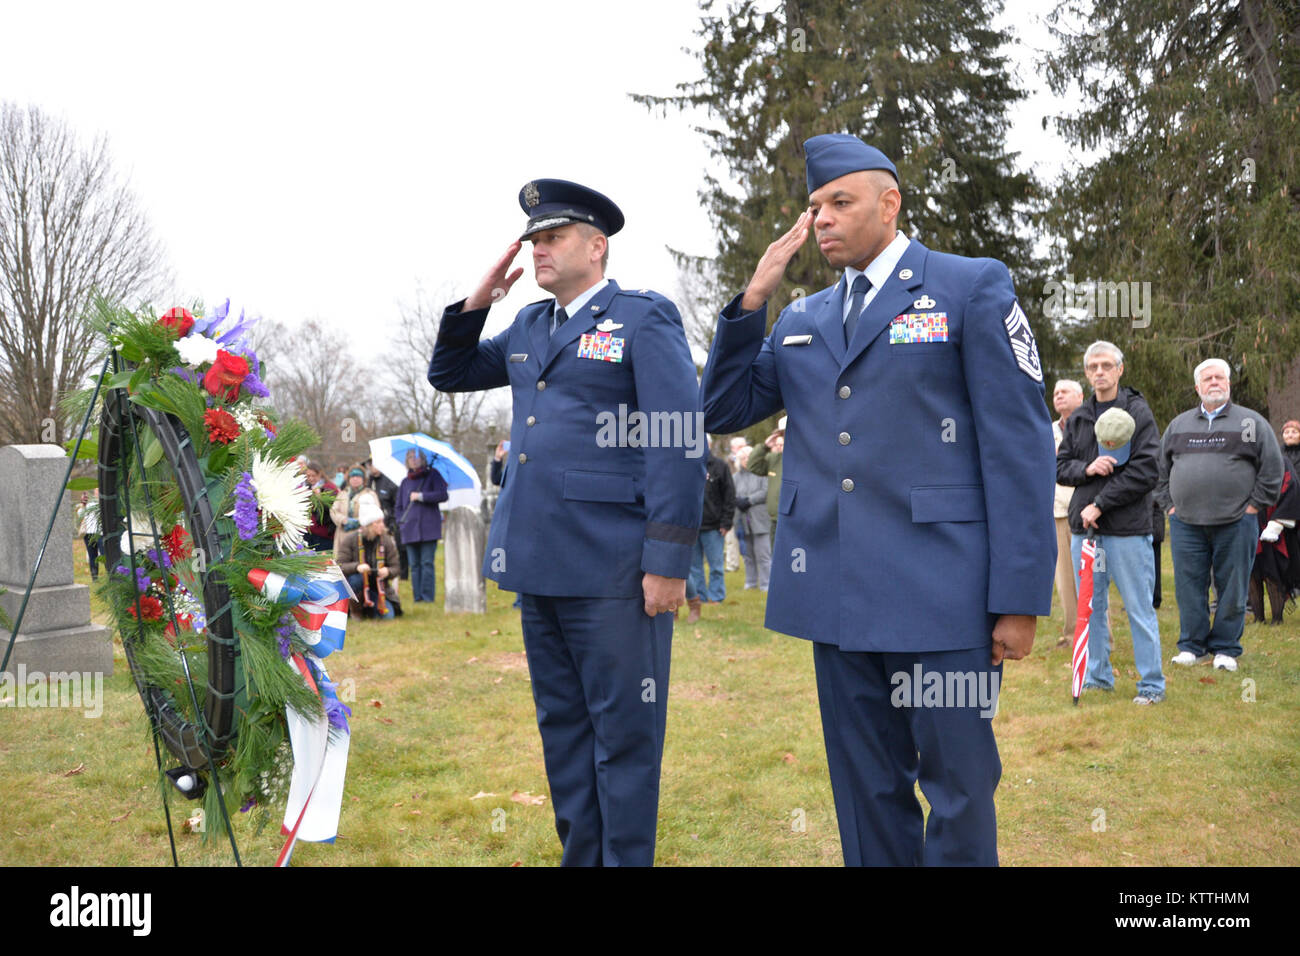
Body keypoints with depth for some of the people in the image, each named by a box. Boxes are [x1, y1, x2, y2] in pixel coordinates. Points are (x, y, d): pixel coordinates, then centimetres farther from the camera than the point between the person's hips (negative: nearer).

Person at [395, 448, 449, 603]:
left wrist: (421, 496, -8)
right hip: (410, 529, 4)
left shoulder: (432, 474, 6)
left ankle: (428, 596, -7)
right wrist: (401, 522, 5)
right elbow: (399, 506, 21)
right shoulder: (405, 482, 17)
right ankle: (417, 597, 6)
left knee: (427, 563, -8)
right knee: (414, 564, 3)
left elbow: (443, 495, -5)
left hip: (429, 527, -4)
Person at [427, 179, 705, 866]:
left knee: (623, 731, 2)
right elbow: (450, 374, 26)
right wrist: (476, 302, 10)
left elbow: (679, 442, -12)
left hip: (611, 569, -7)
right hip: (538, 563, 7)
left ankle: (626, 858, 15)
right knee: (562, 725, 15)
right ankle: (579, 855, 28)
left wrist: (668, 561, -17)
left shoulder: (645, 318, -4)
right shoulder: (529, 327, 17)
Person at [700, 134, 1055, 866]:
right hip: (838, 595, 5)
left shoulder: (974, 287, -1)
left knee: (959, 790, 5)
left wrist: (1021, 600, -11)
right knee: (866, 792, 14)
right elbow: (724, 410, 12)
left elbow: (1020, 445, -6)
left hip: (939, 591, -5)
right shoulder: (801, 320, 15)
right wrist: (755, 296, 2)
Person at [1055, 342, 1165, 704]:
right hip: (1083, 526, 5)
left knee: (1139, 608, 0)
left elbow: (1146, 471, -10)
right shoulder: (1078, 418, 12)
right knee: (1090, 606, 12)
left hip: (1127, 528, -5)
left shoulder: (1138, 412, -3)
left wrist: (1100, 505, -13)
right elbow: (1060, 467, 11)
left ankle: (1152, 684, 10)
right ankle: (1098, 676, 24)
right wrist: (1087, 469, -11)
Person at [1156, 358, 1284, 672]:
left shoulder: (1252, 422, 6)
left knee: (1232, 589, 3)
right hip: (1186, 523, 2)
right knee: (1189, 587, 4)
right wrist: (1169, 503, 10)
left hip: (1236, 523, -2)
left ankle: (1226, 649, 14)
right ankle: (1192, 646, 15)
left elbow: (1272, 468, 4)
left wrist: (1254, 505, -2)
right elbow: (1160, 467, 19)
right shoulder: (1179, 424, 14)